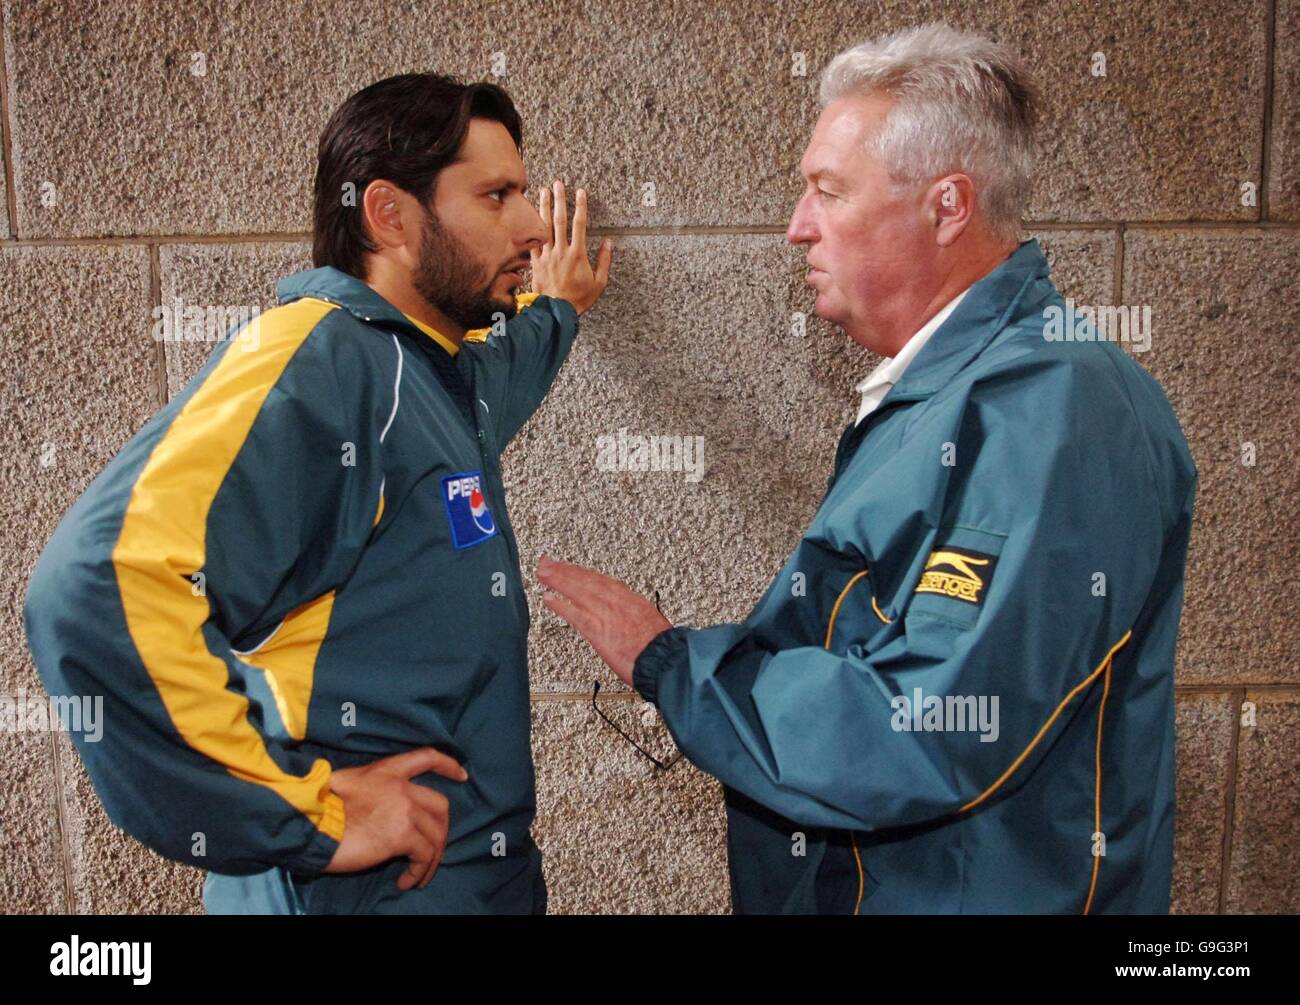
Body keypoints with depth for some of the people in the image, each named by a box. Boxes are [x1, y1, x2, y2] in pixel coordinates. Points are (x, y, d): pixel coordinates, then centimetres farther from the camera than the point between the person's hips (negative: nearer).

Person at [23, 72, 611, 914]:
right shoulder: (316, 357, -21)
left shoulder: (434, 369, 7)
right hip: (374, 886, -9)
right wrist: (308, 815, -28)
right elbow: (100, 590, -33)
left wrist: (553, 310, 45)